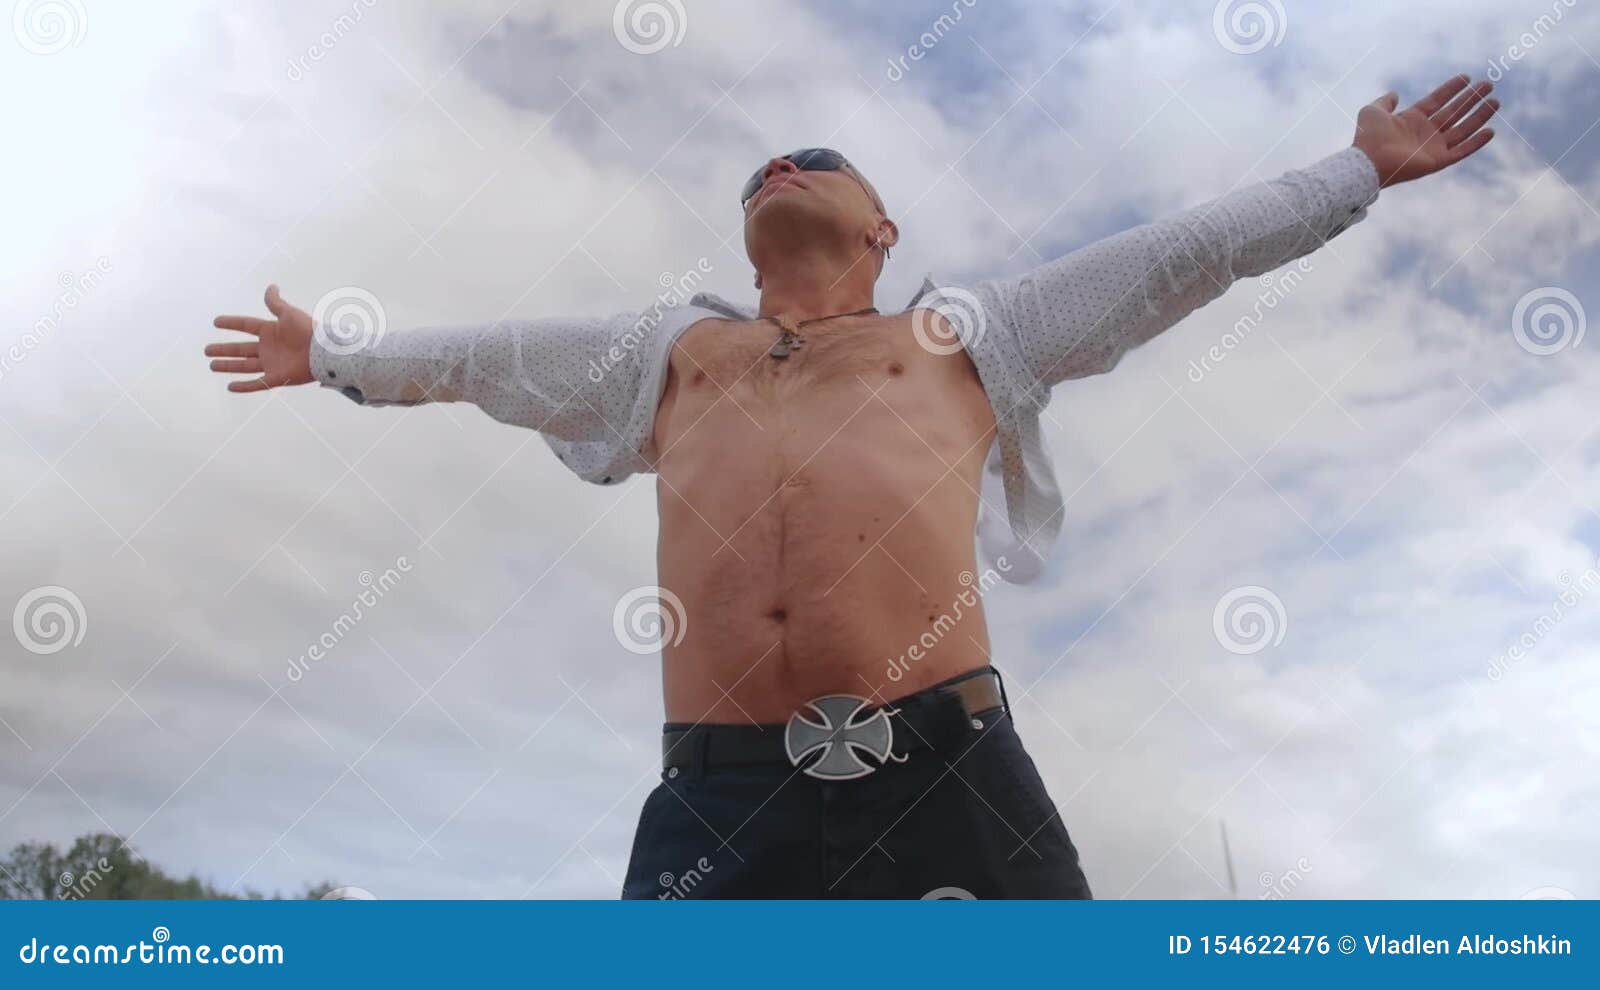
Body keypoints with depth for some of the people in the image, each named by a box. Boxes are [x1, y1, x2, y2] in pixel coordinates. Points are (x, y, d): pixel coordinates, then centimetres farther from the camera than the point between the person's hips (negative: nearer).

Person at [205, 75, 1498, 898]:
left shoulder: (961, 335, 21)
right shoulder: (675, 352, 27)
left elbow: (1174, 256, 25)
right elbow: (488, 355, 38)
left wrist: (1359, 174, 29)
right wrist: (337, 355, 46)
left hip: (939, 766, -1)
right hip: (718, 793, 2)